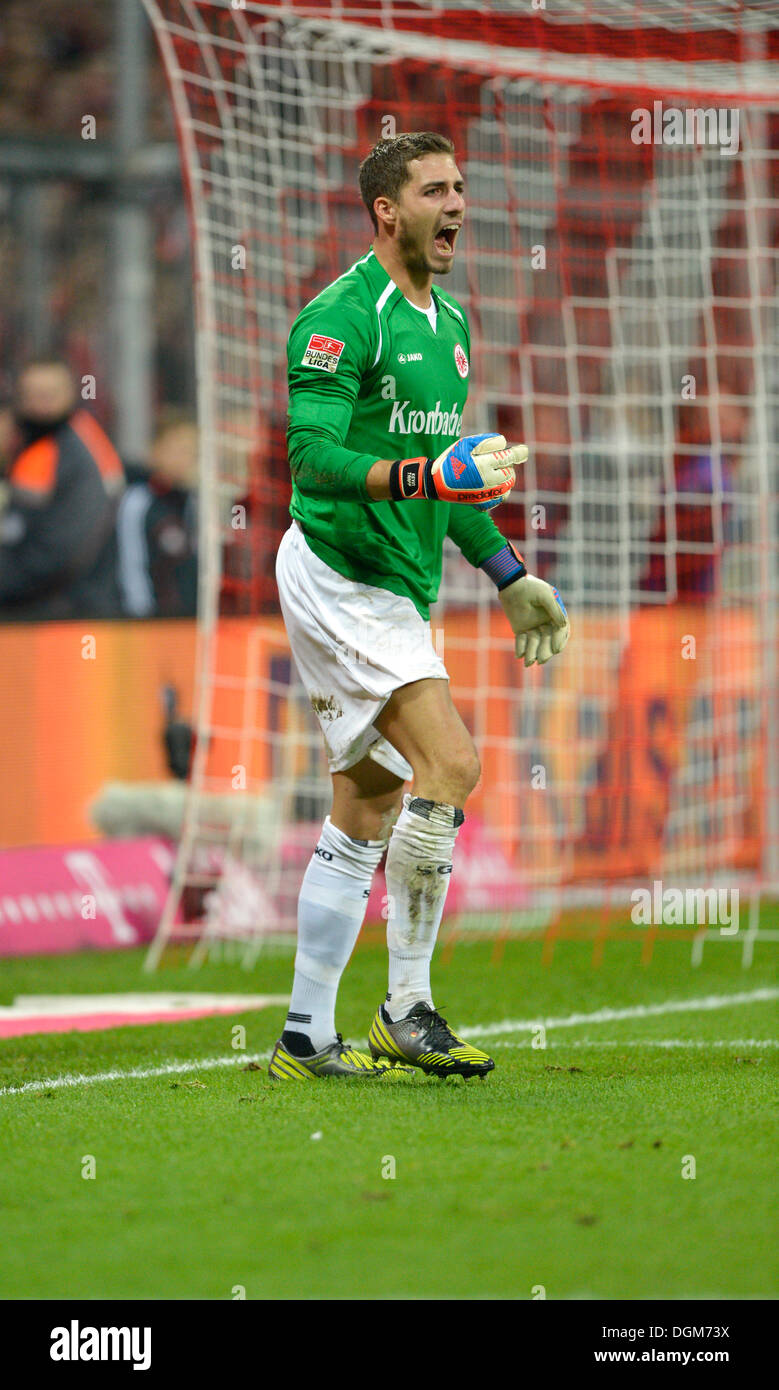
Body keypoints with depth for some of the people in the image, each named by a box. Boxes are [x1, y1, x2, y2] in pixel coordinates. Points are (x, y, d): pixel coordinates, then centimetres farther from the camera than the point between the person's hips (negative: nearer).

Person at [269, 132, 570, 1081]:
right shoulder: (343, 316, -13)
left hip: (397, 589, 9)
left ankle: (307, 1038, 13)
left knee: (367, 812, 9)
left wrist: (509, 574, 24)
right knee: (450, 763, -19)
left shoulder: (448, 323, 15)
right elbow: (312, 455, -22)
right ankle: (406, 1011, -13)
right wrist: (420, 476, -35)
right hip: (337, 571, -9)